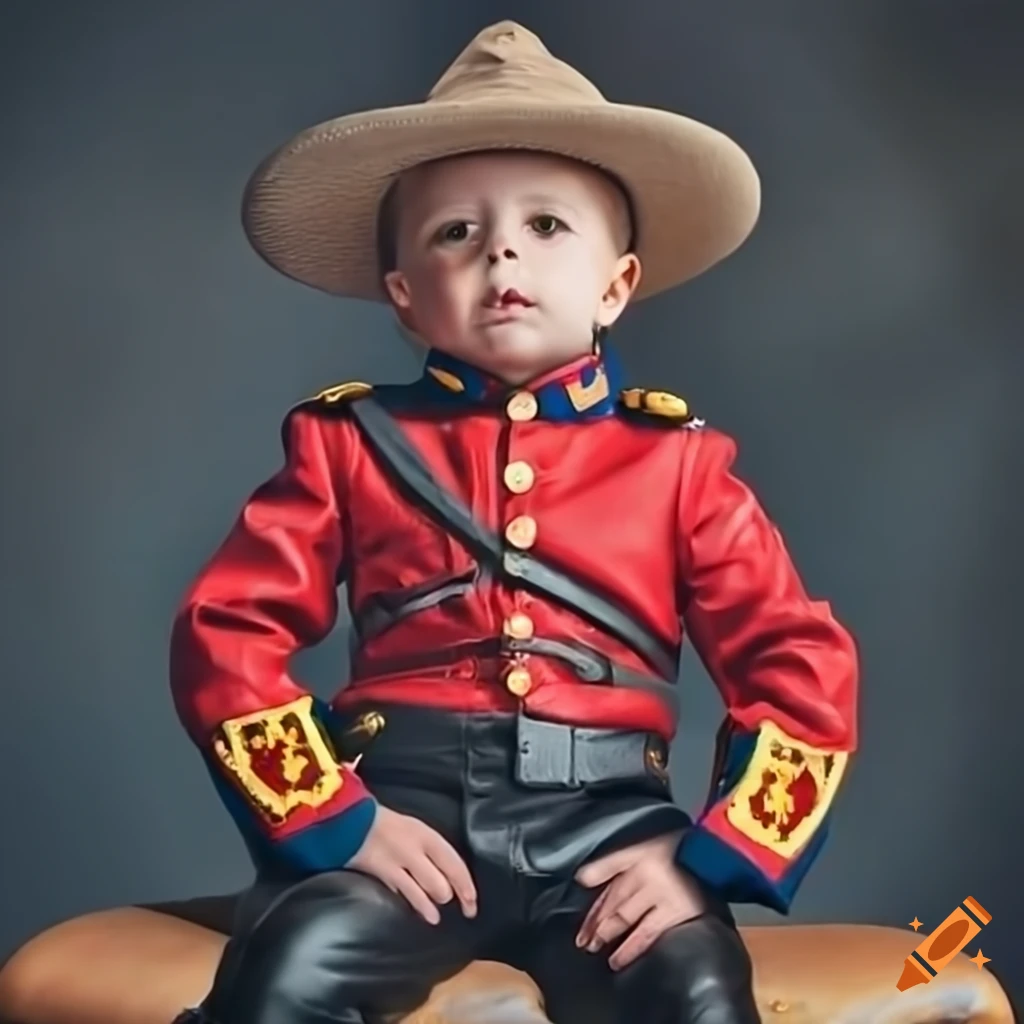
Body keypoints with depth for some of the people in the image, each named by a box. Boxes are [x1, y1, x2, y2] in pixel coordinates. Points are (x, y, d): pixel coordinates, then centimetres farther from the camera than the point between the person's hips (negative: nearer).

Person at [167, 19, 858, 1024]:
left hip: (603, 821, 1)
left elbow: (805, 666, 5)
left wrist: (708, 856, -6)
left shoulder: (675, 457, 8)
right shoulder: (352, 441, 8)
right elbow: (225, 632, 3)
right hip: (407, 809, 0)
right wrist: (337, 821, -9)